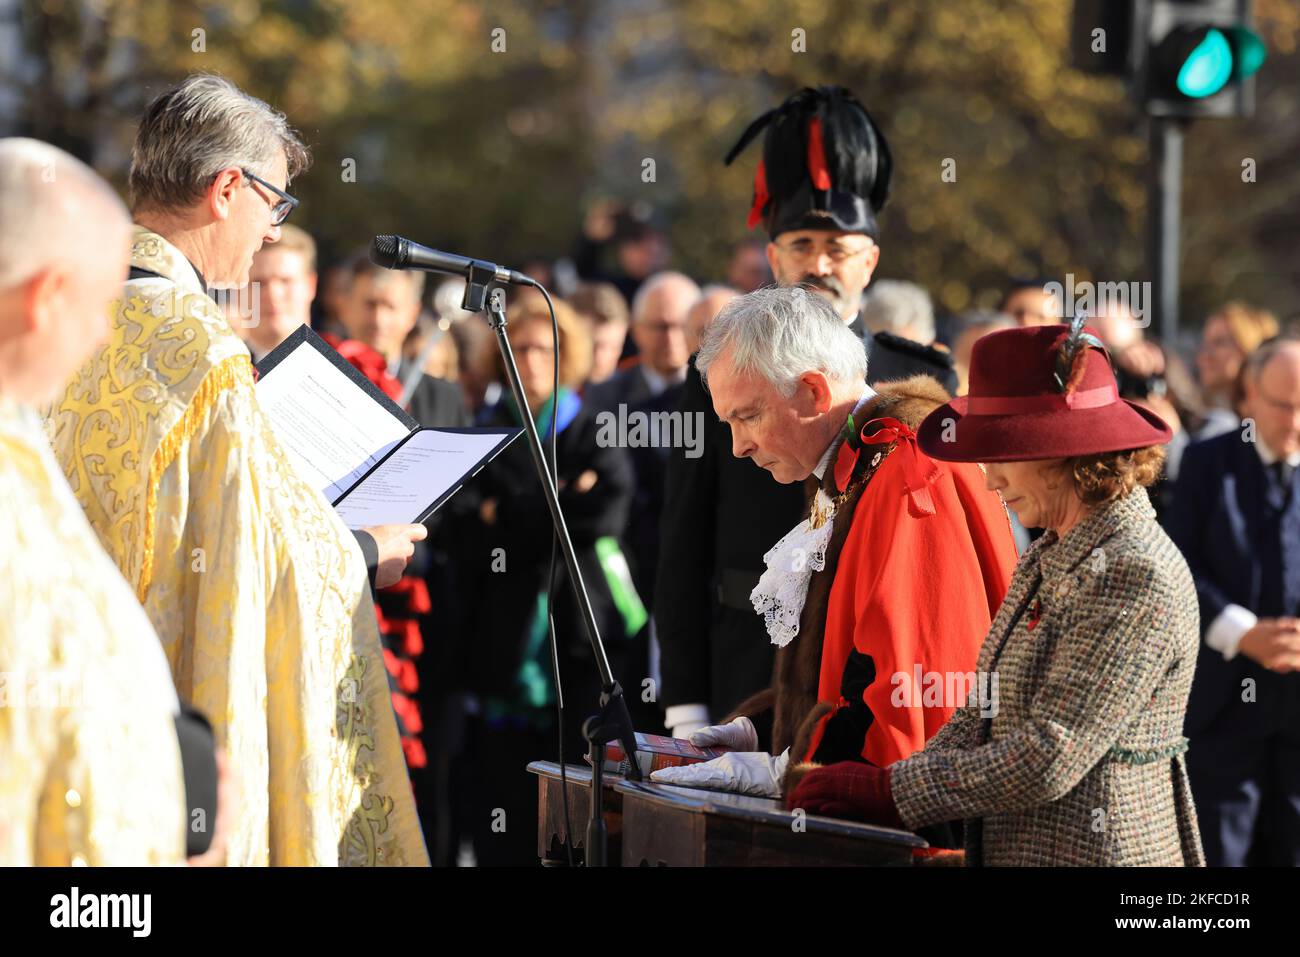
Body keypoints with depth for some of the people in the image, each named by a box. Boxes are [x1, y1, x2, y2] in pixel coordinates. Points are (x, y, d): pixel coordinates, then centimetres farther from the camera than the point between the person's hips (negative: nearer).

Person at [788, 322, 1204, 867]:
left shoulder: (1136, 577, -18)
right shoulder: (1045, 560, 12)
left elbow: (1049, 759, -21)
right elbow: (983, 717, 12)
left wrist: (891, 792, -17)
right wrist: (875, 788, -3)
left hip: (1090, 850, -8)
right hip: (1010, 850, 8)